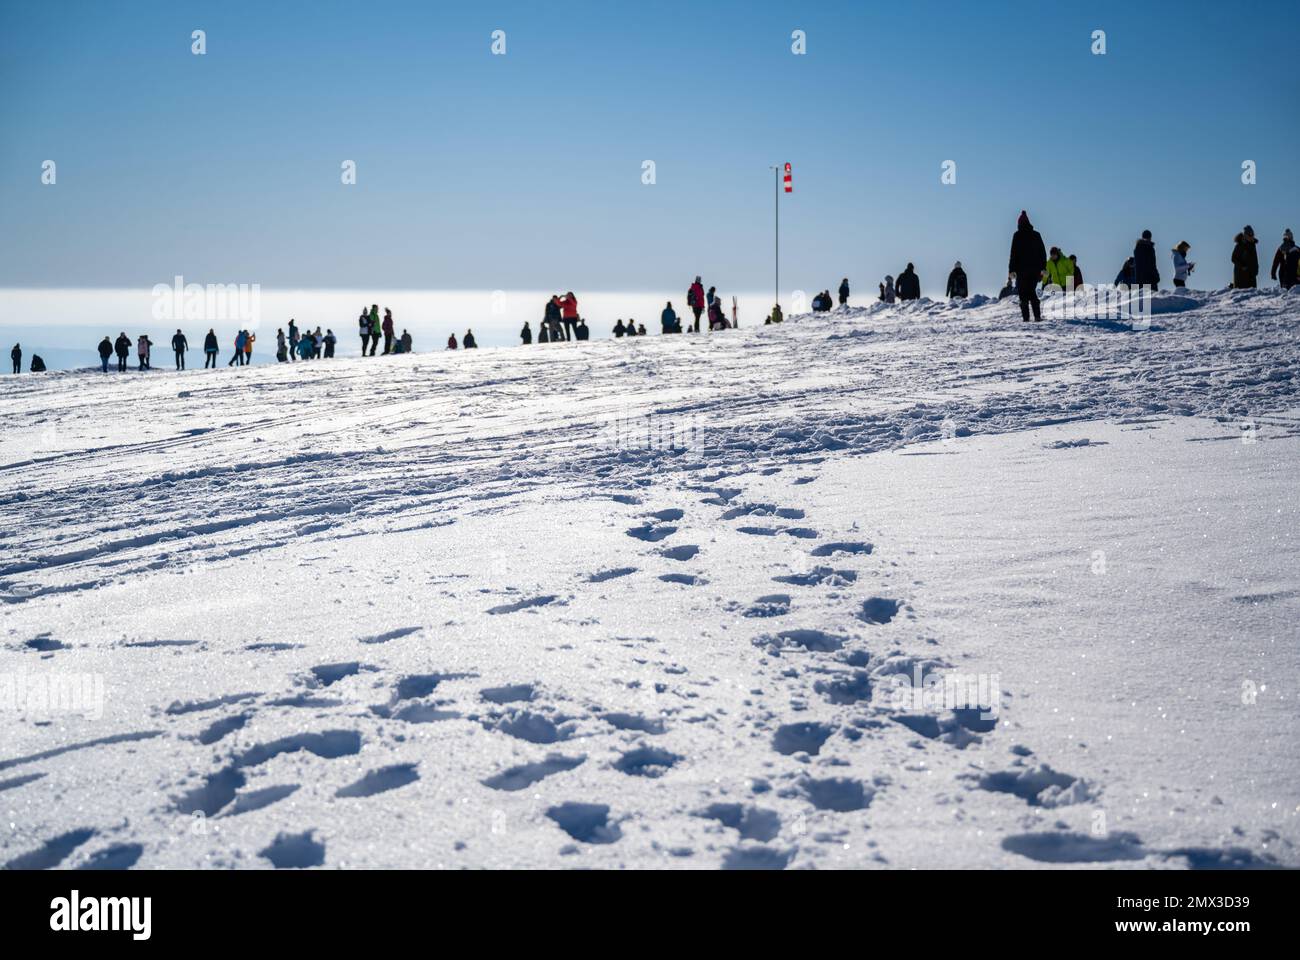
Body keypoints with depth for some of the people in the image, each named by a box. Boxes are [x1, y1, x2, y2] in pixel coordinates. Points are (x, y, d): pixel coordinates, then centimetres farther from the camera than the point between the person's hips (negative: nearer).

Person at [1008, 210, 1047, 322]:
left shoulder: (1017, 235, -6)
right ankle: (1037, 316, 3)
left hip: (1022, 268, -4)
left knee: (1023, 293, 2)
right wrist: (1043, 268, 17)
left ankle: (1026, 317, -7)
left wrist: (1011, 269, -6)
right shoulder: (1036, 235, 8)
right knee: (1032, 292, 14)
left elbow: (1014, 253, -9)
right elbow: (1043, 253, 11)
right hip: (1035, 268, 4)